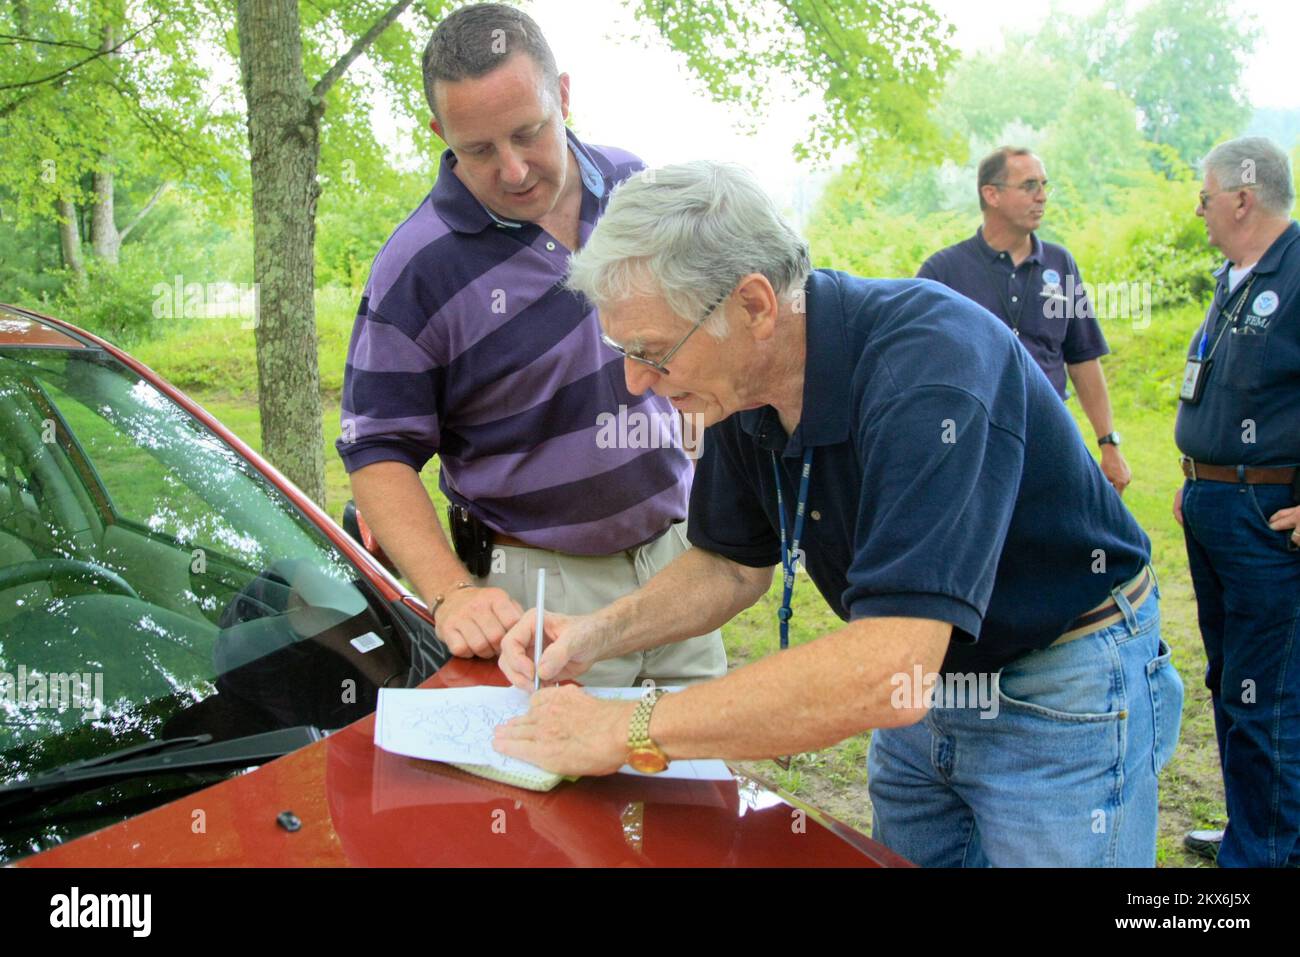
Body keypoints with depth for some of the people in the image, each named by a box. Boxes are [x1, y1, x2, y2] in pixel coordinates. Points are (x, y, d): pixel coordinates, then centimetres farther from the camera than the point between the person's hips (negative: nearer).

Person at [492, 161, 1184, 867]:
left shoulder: (928, 363, -35)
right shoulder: (742, 385, -10)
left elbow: (888, 676, -42)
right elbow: (735, 565, 6)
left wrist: (628, 730, -36)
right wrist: (599, 633, -12)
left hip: (1063, 696, -6)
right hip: (923, 684, 7)